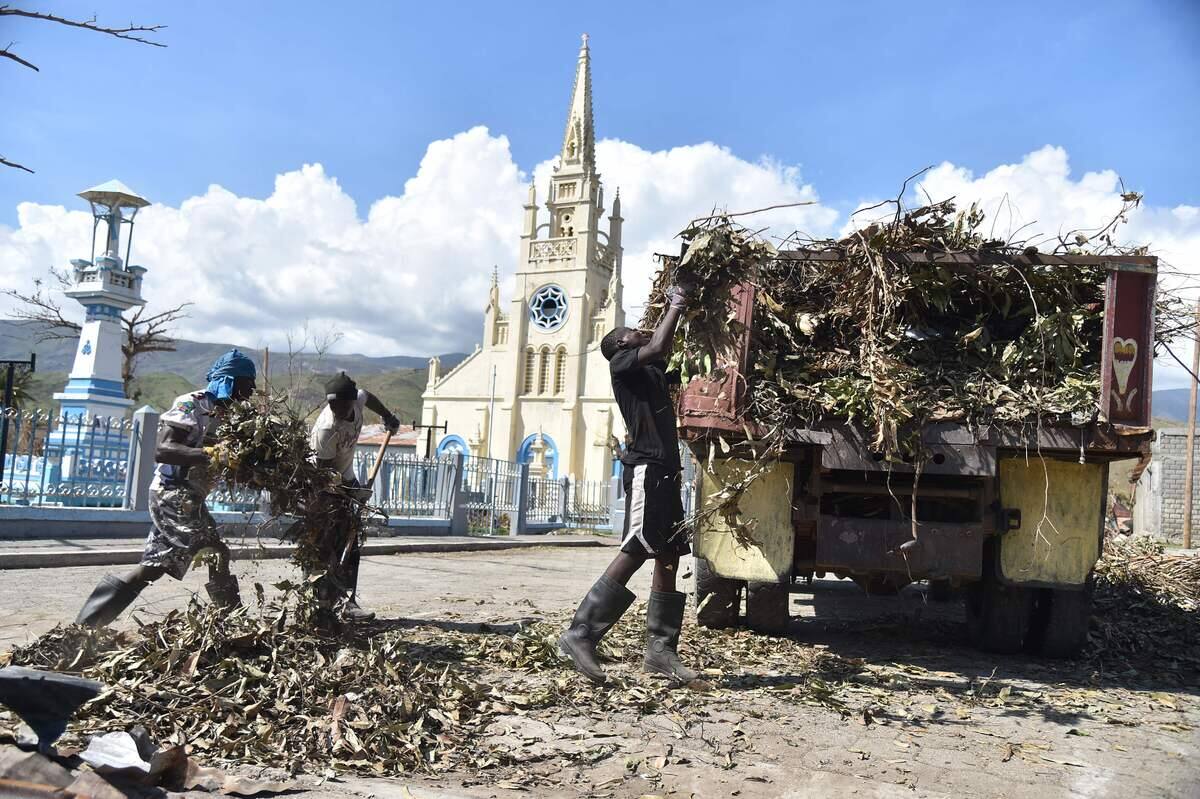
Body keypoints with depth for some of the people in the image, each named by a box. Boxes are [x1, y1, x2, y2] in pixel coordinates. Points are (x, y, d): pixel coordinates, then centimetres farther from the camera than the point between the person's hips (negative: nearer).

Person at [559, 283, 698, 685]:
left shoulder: (650, 370, 23)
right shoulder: (621, 361, 0)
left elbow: (663, 348, 41)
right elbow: (658, 346, -15)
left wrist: (673, 309, 31)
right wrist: (675, 309, -2)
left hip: (666, 471, 9)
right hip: (646, 470, -9)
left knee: (668, 558, 5)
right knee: (633, 553, -16)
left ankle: (660, 649, 6)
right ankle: (581, 633, -14)